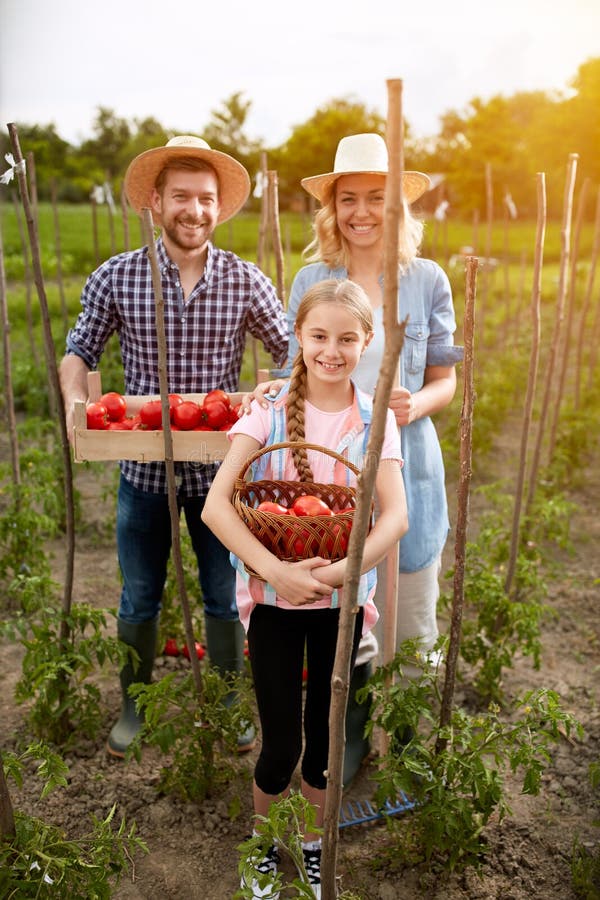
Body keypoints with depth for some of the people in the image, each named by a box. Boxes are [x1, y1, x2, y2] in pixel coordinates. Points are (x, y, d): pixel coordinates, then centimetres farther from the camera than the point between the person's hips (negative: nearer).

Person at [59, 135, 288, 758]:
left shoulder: (245, 280, -7)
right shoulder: (116, 277, -6)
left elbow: (290, 350, 1)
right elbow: (79, 352, 2)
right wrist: (76, 402, -17)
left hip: (221, 467, 0)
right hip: (144, 467, 0)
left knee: (225, 596, 16)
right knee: (139, 598, 17)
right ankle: (135, 705, 40)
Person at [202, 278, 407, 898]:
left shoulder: (375, 419, -4)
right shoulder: (271, 410, -9)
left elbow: (396, 516, -12)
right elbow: (215, 505, -18)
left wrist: (335, 571, -25)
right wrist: (277, 570, -28)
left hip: (344, 599, 2)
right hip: (274, 597, -1)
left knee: (324, 734, 15)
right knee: (280, 744, 5)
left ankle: (313, 847, 42)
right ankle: (263, 846, 36)